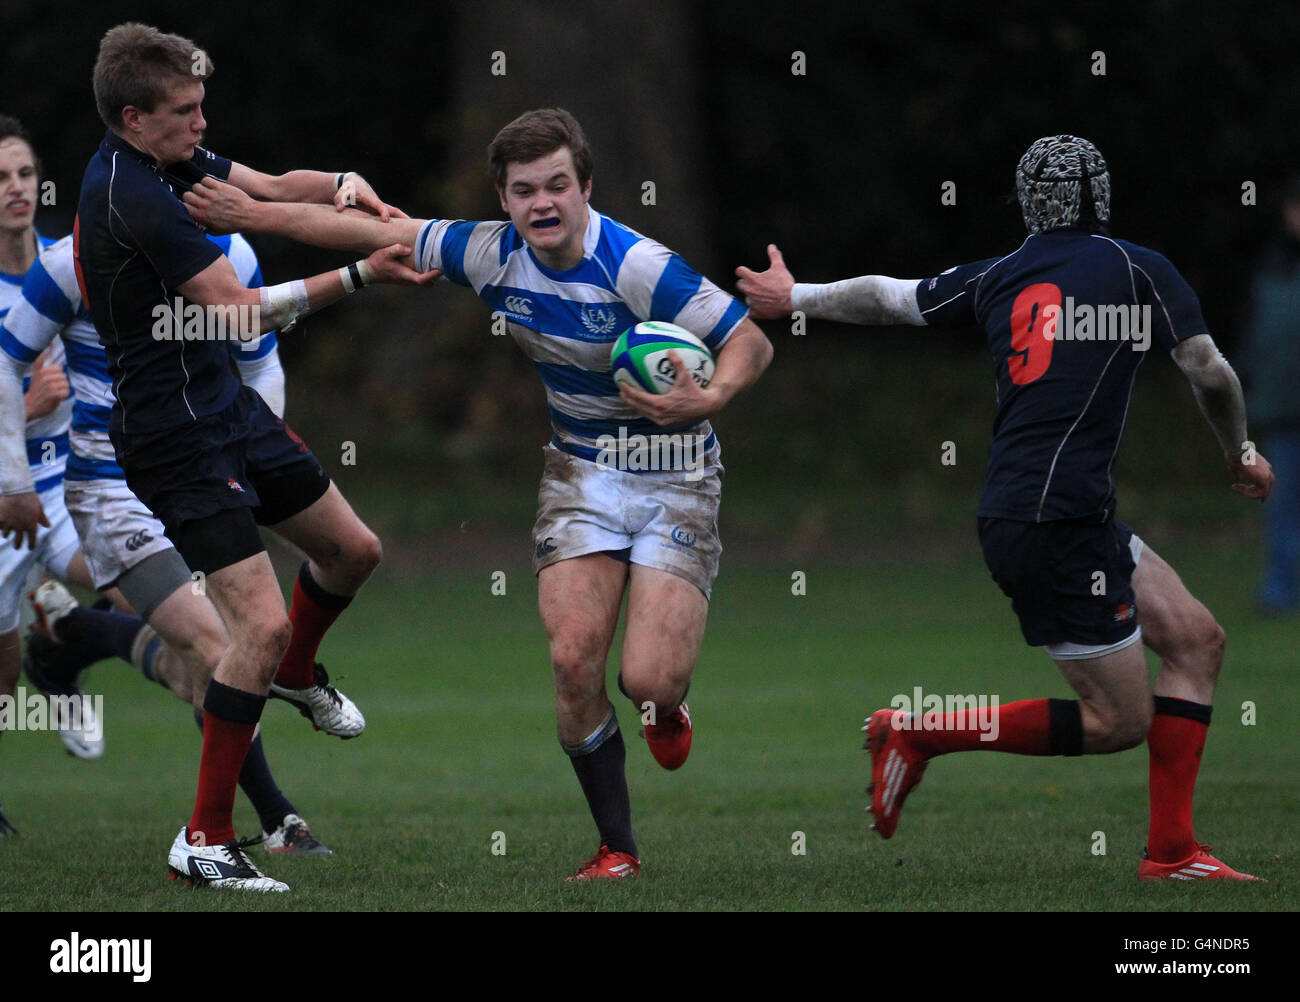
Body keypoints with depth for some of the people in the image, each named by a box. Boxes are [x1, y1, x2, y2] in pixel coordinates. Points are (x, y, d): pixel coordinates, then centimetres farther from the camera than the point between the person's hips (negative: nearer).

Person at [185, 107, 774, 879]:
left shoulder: (638, 267, -24)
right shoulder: (491, 254, -8)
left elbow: (751, 341, -20)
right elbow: (377, 232, 4)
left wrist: (707, 399, -40)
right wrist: (250, 213, 7)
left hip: (675, 477, -4)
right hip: (581, 467, 4)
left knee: (648, 682, -16)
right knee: (574, 657, -13)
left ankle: (666, 711, 25)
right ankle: (618, 849, 1)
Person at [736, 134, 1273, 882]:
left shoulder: (997, 279, 13)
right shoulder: (1139, 269, -2)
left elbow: (885, 298, 24)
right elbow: (1210, 373, -4)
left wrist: (795, 298, 41)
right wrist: (1241, 455, 15)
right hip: (1057, 521, -8)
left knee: (1197, 639, 13)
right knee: (1120, 721, -3)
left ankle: (1172, 850, 8)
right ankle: (919, 733, -1)